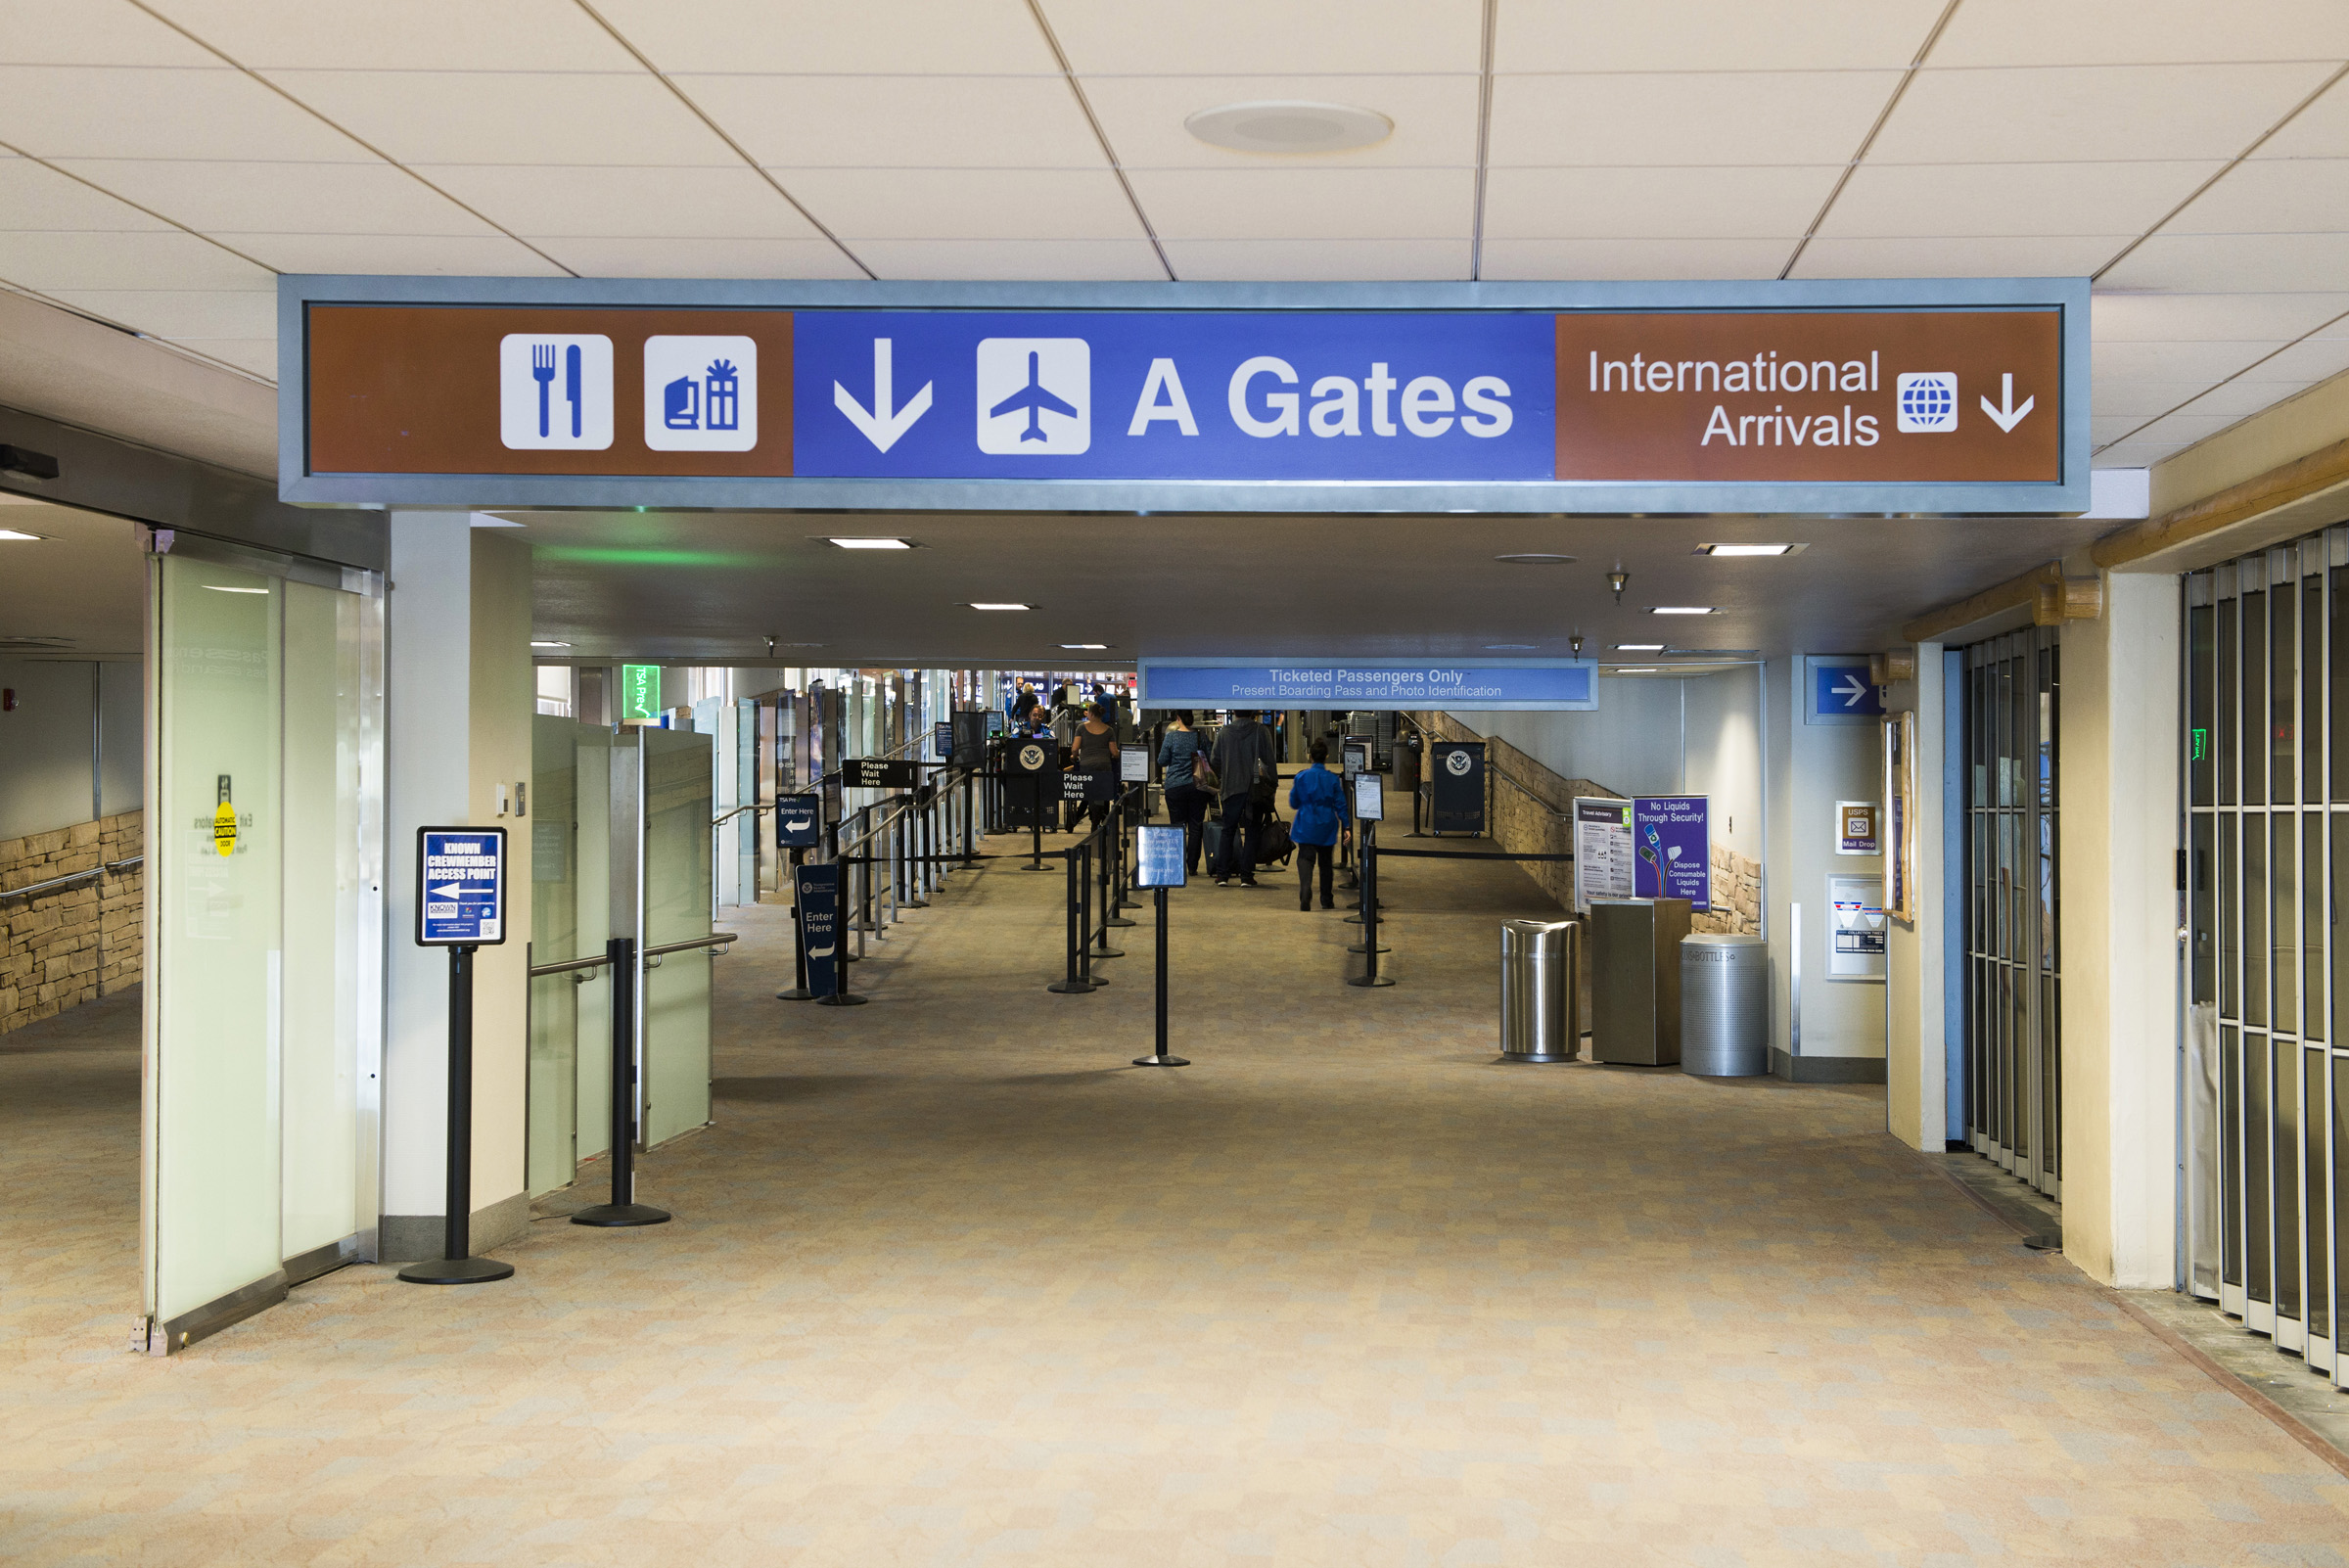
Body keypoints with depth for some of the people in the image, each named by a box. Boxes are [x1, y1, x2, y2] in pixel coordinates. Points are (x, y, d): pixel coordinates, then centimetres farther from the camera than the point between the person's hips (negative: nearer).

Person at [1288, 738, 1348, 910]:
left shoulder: (1301, 777, -5)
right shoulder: (1332, 779, -4)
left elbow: (1294, 804, 3)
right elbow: (1340, 804, -2)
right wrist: (1346, 826, 4)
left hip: (1306, 827, -1)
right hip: (1327, 827, 1)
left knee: (1305, 858, -6)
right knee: (1326, 861, 15)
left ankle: (1305, 893, -31)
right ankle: (1327, 900, 23)